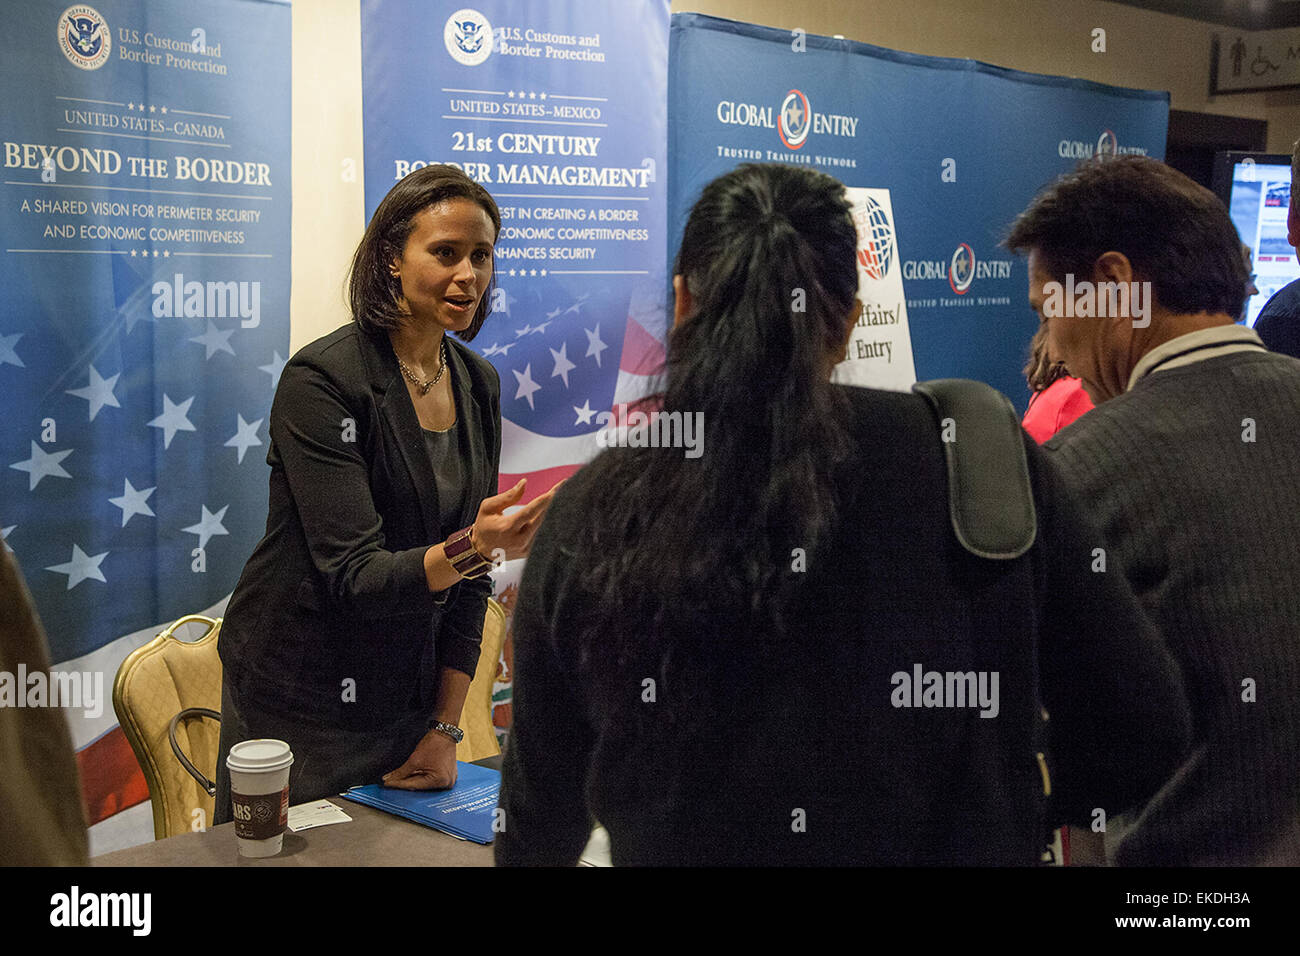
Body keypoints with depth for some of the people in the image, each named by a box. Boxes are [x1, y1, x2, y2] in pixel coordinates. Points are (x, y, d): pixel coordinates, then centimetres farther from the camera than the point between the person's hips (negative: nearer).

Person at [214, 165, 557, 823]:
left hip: (409, 695, 6)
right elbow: (356, 575, -23)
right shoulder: (321, 379, -17)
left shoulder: (478, 384, 2)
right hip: (299, 705, -5)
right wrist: (470, 548, -40)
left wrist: (445, 726, 0)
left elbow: (469, 576, 4)